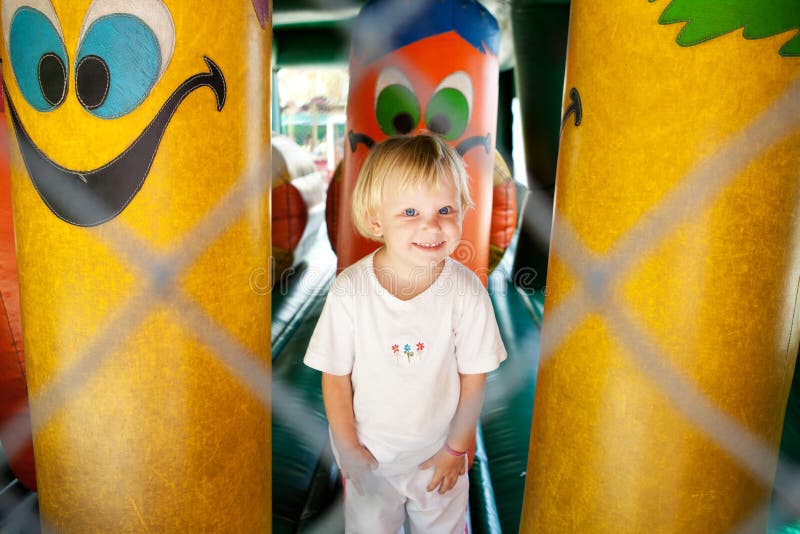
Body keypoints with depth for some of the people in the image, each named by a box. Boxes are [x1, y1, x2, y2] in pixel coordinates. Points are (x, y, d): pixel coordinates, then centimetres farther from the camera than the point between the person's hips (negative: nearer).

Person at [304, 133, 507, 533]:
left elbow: (473, 377, -10)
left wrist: (457, 448, -2)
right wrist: (349, 451, -6)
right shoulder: (349, 292, -23)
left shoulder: (466, 292, -21)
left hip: (438, 451, 1)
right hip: (369, 453, 0)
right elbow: (335, 378, -12)